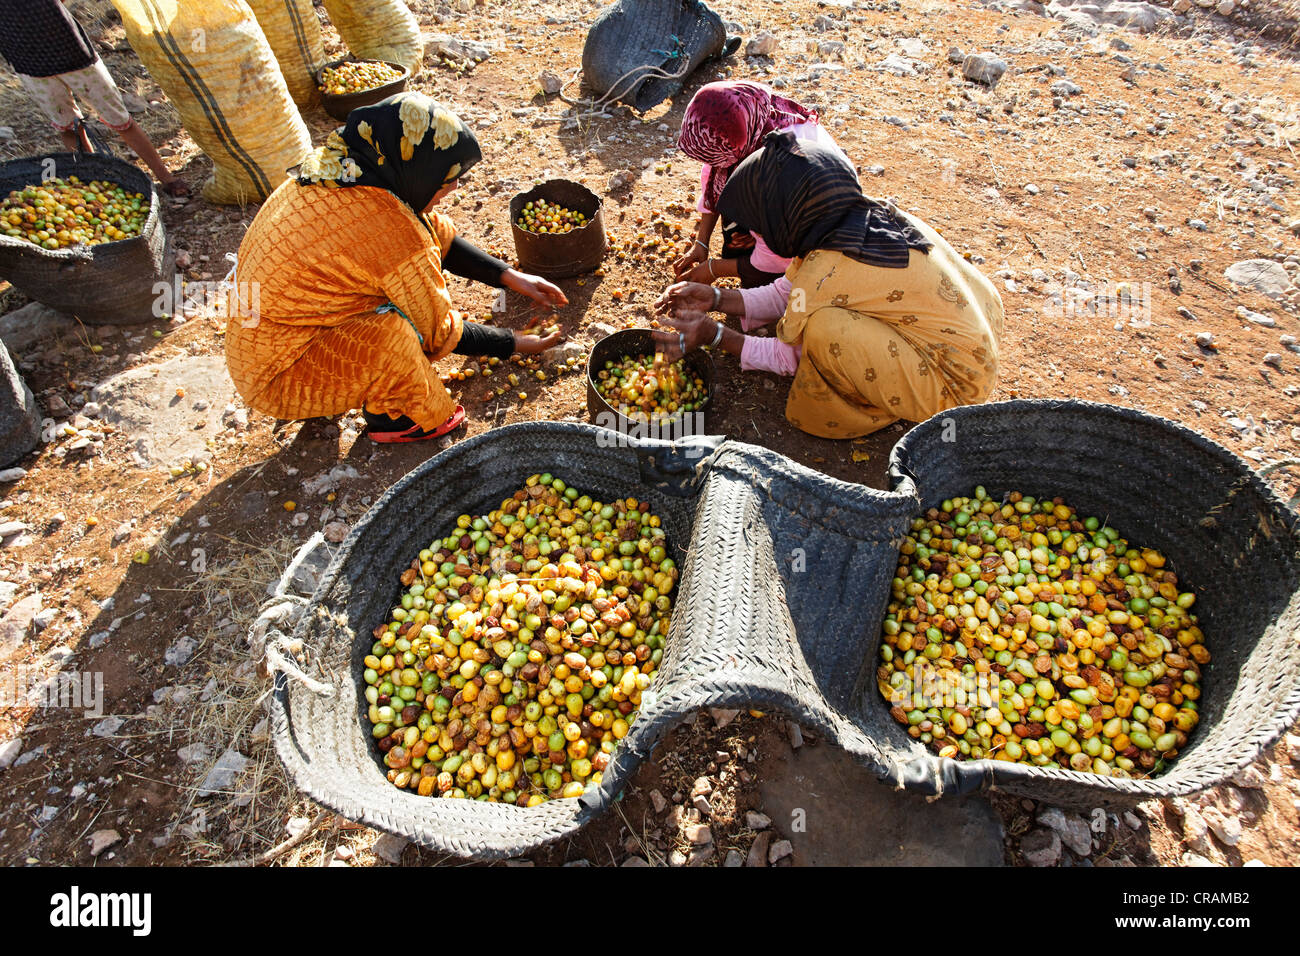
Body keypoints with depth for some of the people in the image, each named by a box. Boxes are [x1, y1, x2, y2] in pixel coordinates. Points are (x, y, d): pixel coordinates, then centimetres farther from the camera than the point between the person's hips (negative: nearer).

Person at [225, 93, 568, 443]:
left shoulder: (337, 167, -5)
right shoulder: (387, 230, -31)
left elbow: (439, 236, 7)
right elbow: (438, 331, -18)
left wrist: (509, 276, 4)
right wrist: (515, 344, -5)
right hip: (276, 380, -8)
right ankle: (392, 416, 0)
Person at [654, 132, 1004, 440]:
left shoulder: (827, 271, -26)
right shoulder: (873, 218, -2)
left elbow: (789, 357, -9)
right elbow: (788, 293, 8)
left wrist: (715, 335, -5)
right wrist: (715, 299, 4)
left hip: (954, 388, -8)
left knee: (823, 327, -25)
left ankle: (869, 408, 1)